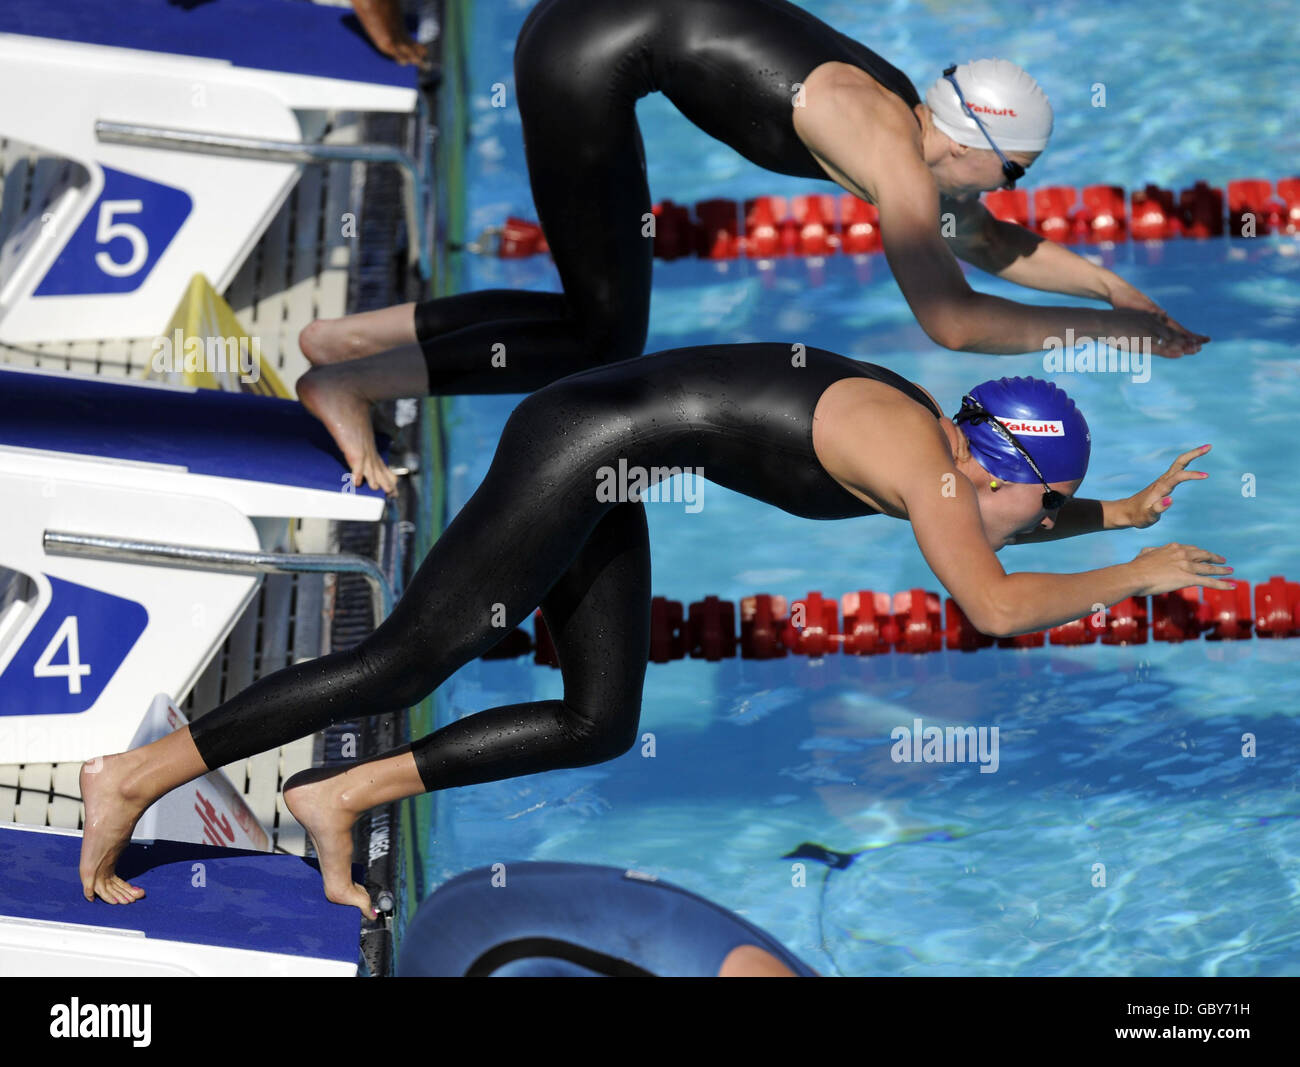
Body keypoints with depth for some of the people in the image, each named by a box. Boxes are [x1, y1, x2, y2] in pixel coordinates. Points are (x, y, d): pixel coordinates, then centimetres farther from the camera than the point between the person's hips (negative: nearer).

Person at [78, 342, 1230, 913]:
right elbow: (999, 607, -20)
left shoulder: (934, 433, 10)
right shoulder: (916, 455, -15)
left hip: (601, 467, 9)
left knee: (600, 726, 8)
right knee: (404, 664, -10)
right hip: (583, 445, -9)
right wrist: (1134, 579, -8)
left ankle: (344, 794, 7)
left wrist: (1129, 511, 26)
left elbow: (1015, 519, 31)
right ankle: (138, 774, -7)